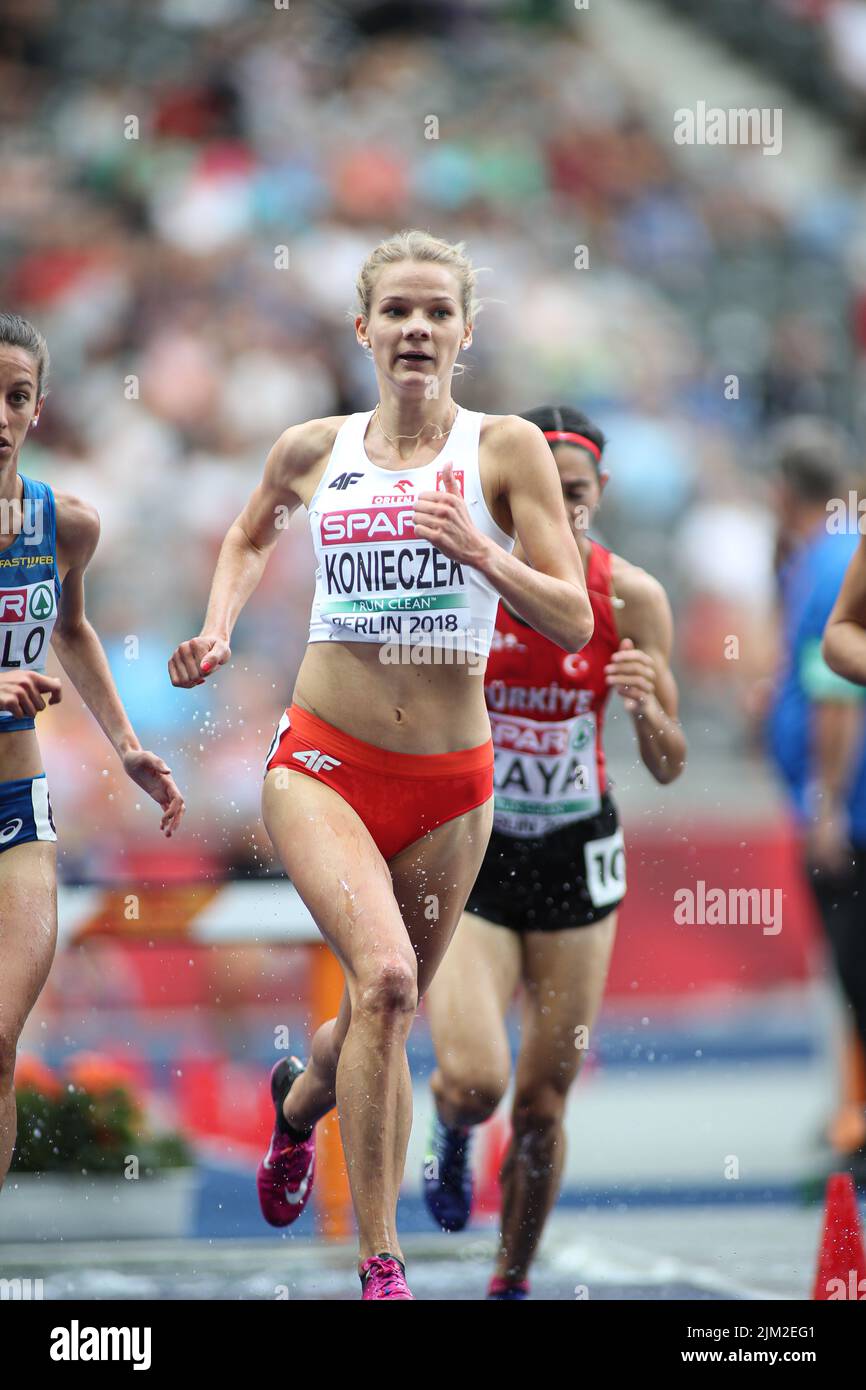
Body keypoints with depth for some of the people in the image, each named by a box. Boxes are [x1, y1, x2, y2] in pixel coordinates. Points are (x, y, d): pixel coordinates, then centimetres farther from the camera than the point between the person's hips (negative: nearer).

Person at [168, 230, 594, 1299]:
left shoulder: (505, 449, -2)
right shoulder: (314, 451, 4)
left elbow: (574, 619, -7)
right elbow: (250, 537, 27)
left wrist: (477, 550, -21)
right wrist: (218, 628, 9)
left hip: (448, 783, 1)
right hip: (322, 766, -1)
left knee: (389, 1013, 14)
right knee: (384, 975, -25)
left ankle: (298, 1099, 52)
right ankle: (380, 1266, -19)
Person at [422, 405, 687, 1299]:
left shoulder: (630, 598, -8)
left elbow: (669, 769, -3)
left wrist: (646, 706, -22)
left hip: (576, 858, 2)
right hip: (465, 855, -2)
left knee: (542, 1103, 6)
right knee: (475, 1082, -21)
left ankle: (513, 1281, 29)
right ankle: (451, 1133, 18)